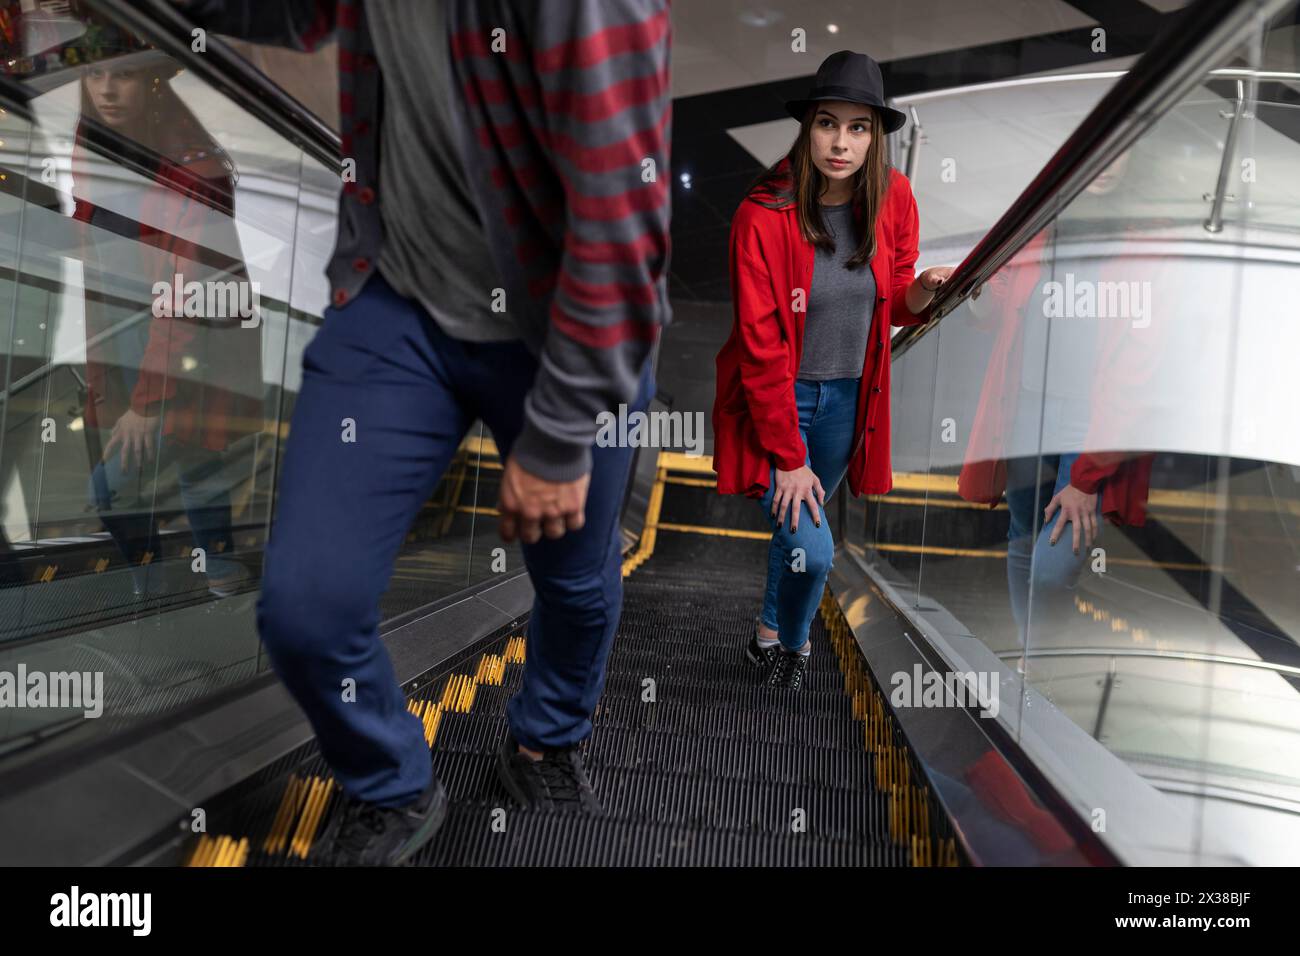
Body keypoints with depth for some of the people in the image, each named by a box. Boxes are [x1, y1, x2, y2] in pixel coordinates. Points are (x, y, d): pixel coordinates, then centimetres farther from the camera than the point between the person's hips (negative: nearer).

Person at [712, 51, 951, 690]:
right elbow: (760, 348, -17)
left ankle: (772, 630, 45)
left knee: (802, 520, 18)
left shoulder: (892, 198, -5)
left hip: (849, 398, 4)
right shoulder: (763, 216, -18)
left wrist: (921, 291, -16)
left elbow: (894, 303, 9)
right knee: (811, 549, -12)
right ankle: (787, 642, 22)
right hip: (777, 398, -4)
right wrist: (789, 458, -16)